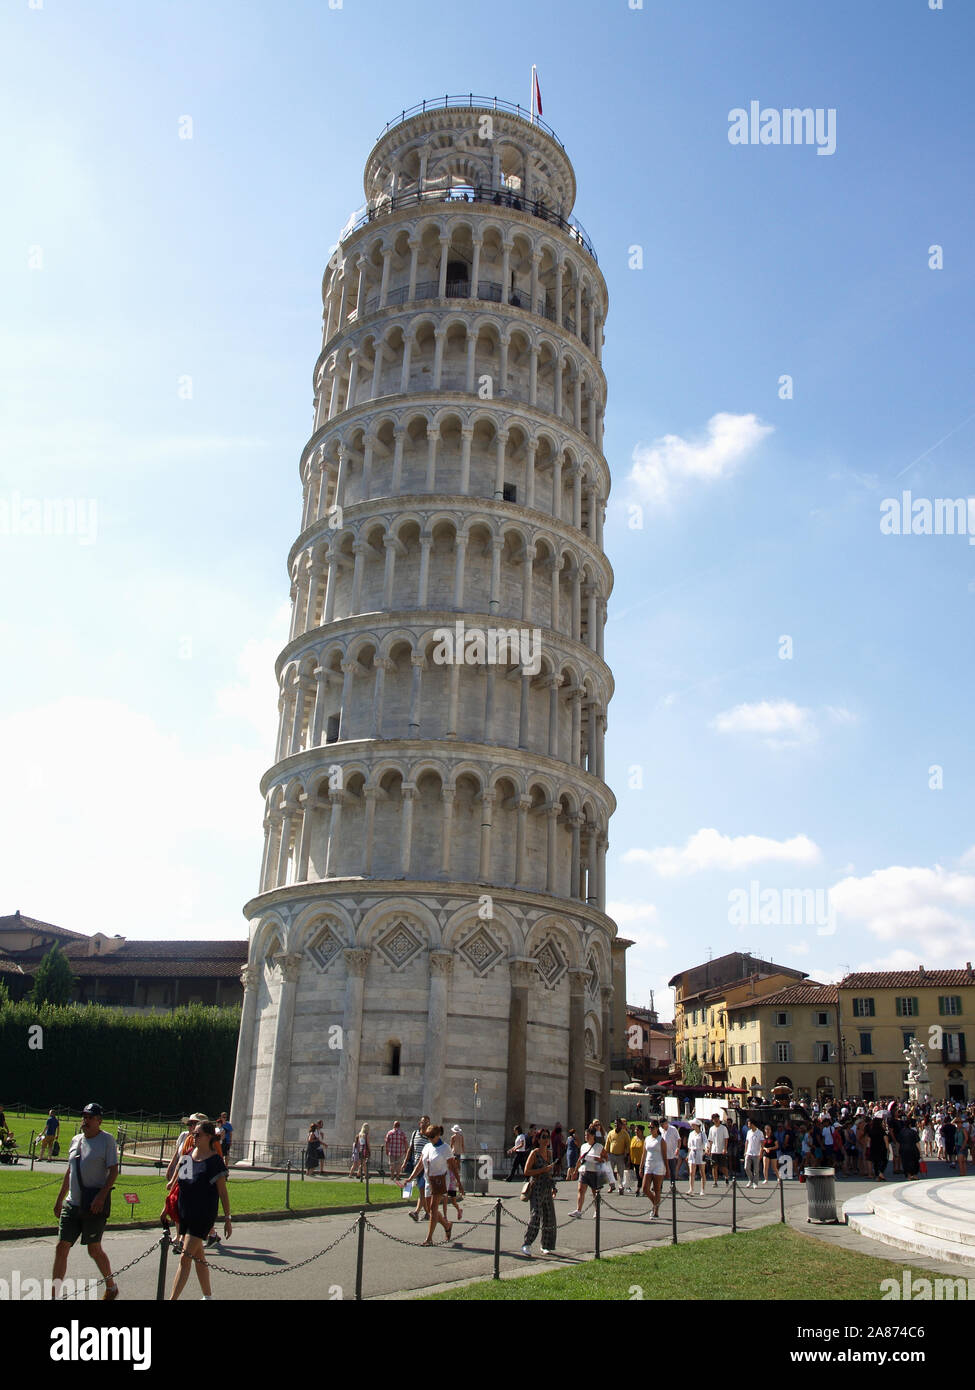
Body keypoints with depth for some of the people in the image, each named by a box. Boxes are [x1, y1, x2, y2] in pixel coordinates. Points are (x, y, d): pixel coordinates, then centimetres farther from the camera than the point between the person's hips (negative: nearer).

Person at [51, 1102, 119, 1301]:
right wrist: (59, 1199, 20)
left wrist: (101, 1196, -21)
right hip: (72, 1203, 6)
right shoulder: (76, 1140, 11)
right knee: (61, 1248, 2)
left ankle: (111, 1287, 23)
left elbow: (113, 1171, -11)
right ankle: (54, 1294, 11)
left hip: (95, 1204, -6)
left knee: (94, 1249, 3)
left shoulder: (107, 1139, -7)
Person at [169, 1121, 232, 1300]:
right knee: (199, 1257, 16)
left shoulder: (215, 1161, -13)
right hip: (185, 1214, 7)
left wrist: (227, 1219, -8)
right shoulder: (188, 1154, 5)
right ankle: (208, 1296, 28)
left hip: (203, 1216, -7)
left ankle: (172, 1298, -8)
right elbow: (178, 1181, 18)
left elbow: (223, 1192, -9)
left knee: (185, 1259, -10)